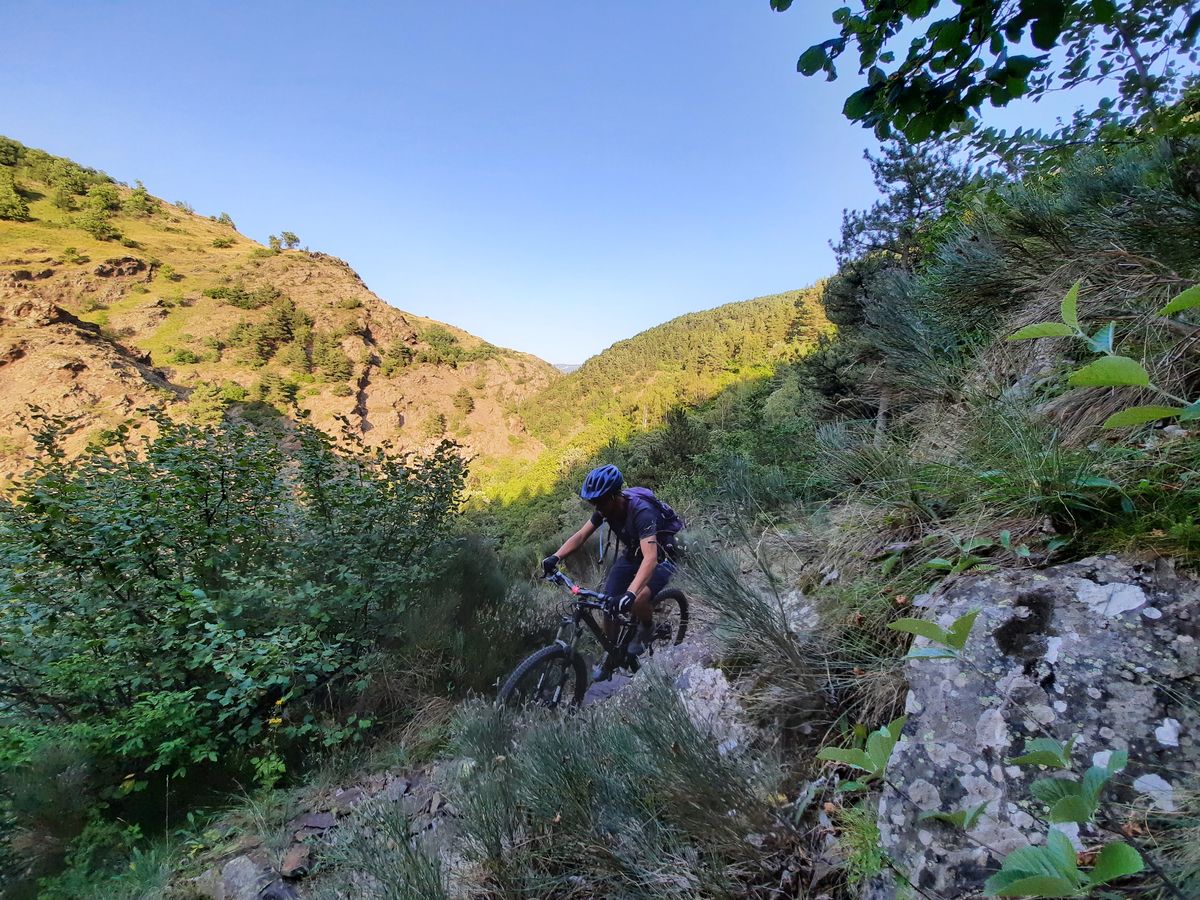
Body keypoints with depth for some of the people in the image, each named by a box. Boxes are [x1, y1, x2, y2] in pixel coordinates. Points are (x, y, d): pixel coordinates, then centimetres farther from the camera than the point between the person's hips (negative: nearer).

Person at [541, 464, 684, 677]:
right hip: (632, 554, 7)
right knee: (609, 603, -4)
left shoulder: (641, 511, -36)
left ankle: (647, 627, 5)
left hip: (660, 558, -6)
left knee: (636, 603, -30)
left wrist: (630, 594, -60)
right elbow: (581, 535, -13)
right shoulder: (605, 507, -15)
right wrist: (556, 557, -30)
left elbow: (650, 558, -47)